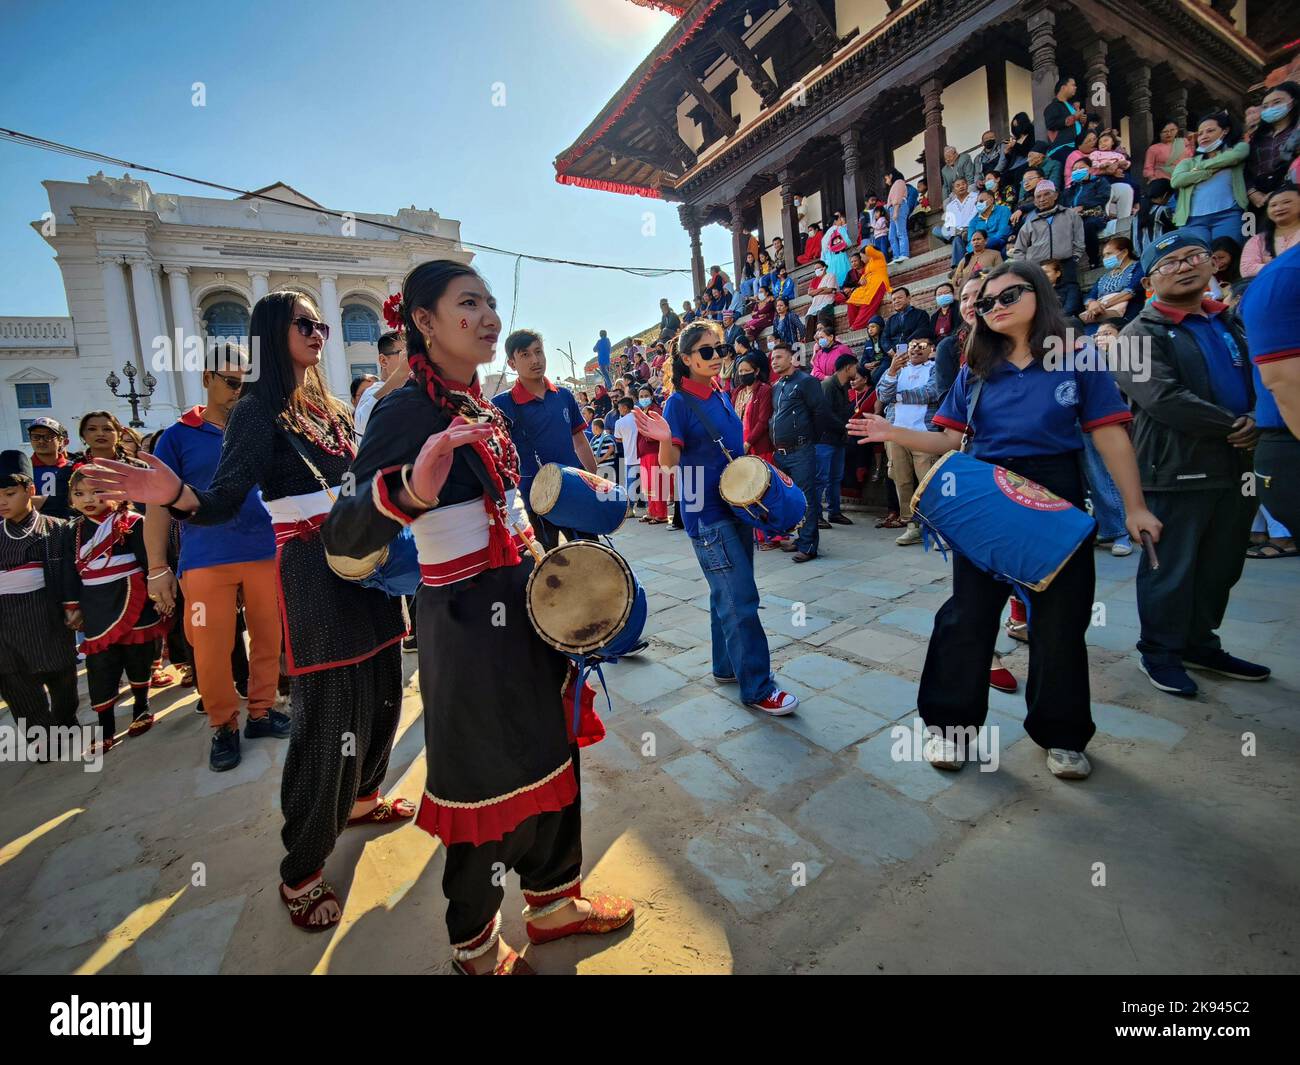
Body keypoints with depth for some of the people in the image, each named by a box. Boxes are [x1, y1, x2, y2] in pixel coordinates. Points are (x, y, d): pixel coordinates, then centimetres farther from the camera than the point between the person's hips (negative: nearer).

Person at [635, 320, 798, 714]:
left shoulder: (722, 397, 11)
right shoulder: (679, 402, -10)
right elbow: (668, 462, -14)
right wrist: (665, 439, -34)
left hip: (736, 504, 8)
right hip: (706, 513, -8)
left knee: (729, 594, 16)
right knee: (740, 599, -7)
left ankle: (727, 666, 30)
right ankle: (757, 688, 4)